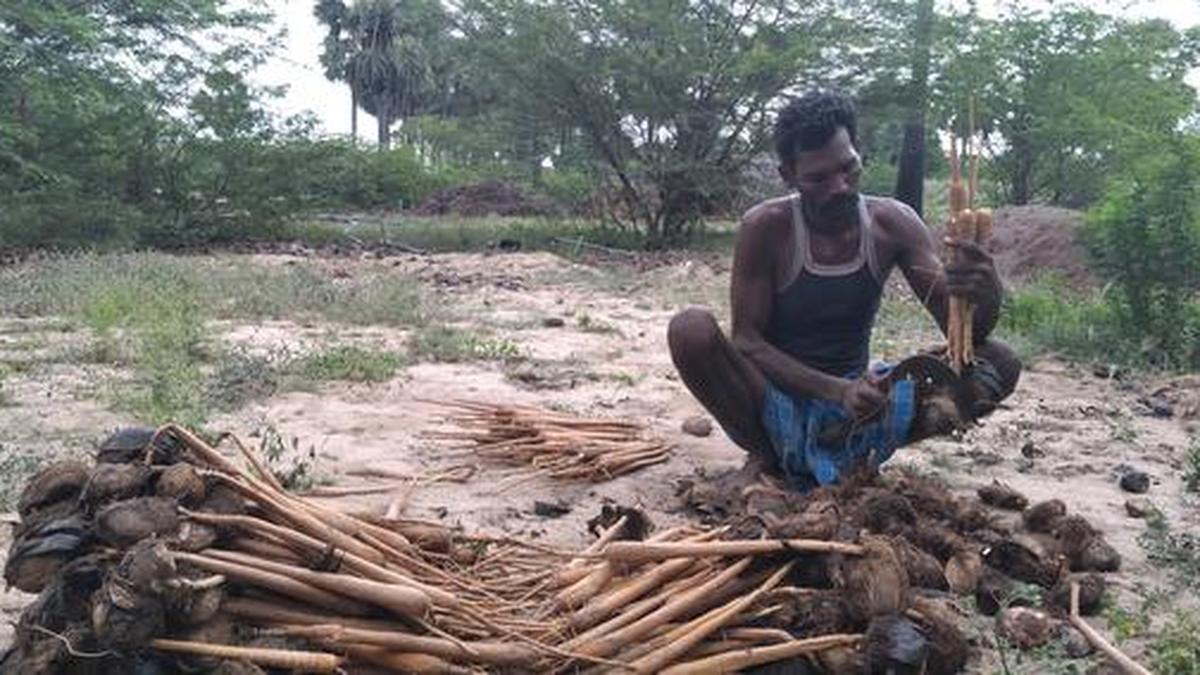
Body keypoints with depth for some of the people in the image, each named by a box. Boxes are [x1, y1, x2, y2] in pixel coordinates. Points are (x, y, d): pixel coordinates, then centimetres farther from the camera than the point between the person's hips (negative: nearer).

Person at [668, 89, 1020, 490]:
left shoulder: (892, 224, -6)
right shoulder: (766, 228, -14)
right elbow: (746, 340, -16)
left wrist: (986, 298, -35)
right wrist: (837, 391, -30)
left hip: (857, 396, 3)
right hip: (777, 404, -3)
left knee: (1000, 364, -13)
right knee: (691, 330, -30)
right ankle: (772, 458, -10)